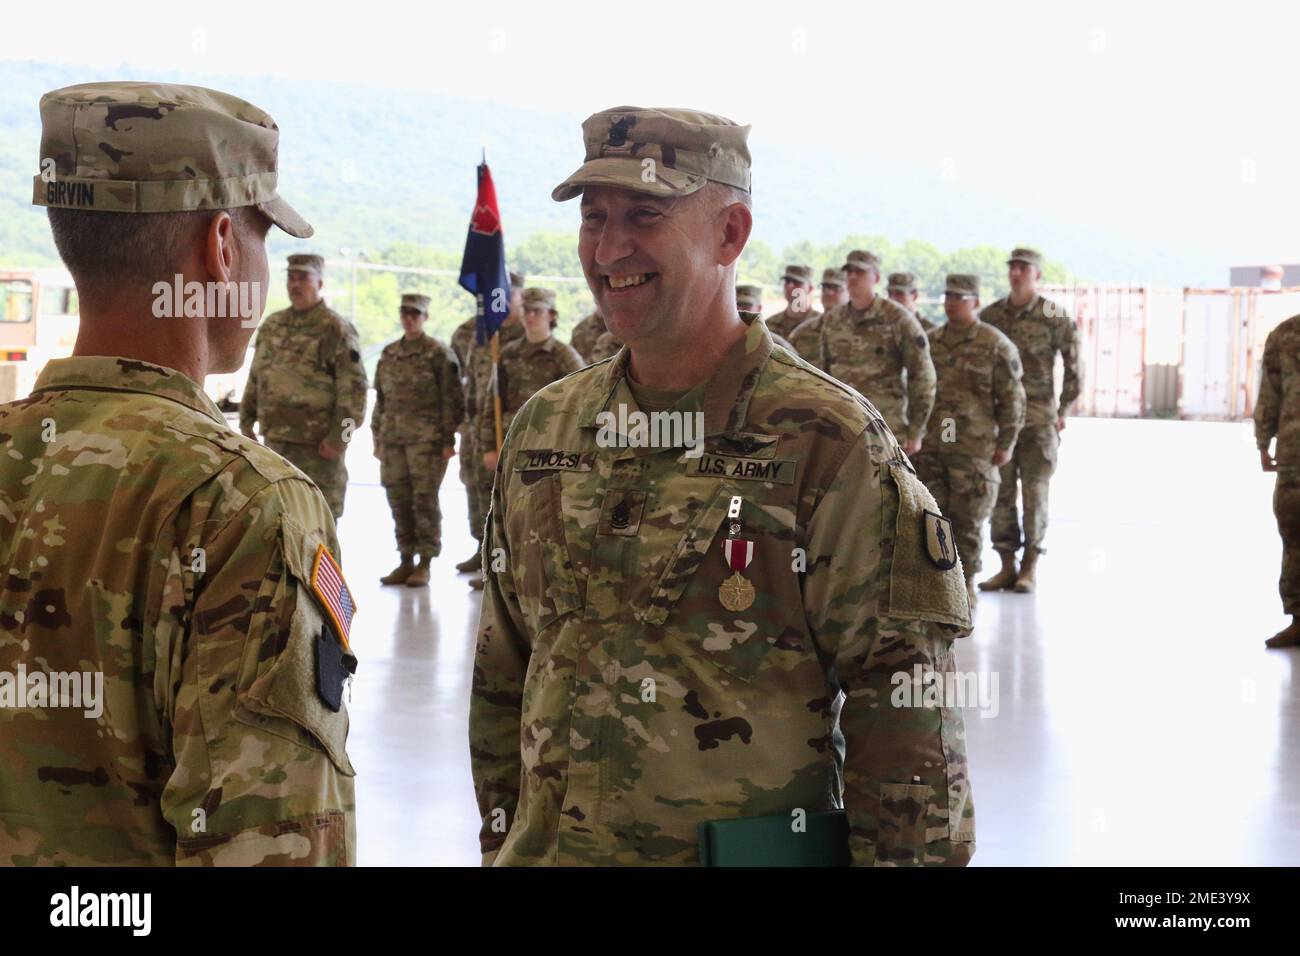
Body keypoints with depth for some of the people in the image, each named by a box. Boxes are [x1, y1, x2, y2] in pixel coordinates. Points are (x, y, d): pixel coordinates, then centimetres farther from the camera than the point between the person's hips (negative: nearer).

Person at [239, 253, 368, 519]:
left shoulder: (335, 329, -9)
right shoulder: (272, 325, 13)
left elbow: (355, 387, -14)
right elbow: (256, 376, 21)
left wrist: (339, 437, -18)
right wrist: (246, 421, 16)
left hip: (316, 445, -7)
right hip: (274, 439, 7)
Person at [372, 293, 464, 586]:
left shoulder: (440, 354, -3)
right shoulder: (389, 354, 13)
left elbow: (452, 400, -5)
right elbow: (380, 399, 17)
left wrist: (448, 441, -9)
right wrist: (378, 438, 13)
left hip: (426, 438, -5)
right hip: (393, 438, 5)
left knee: (425, 500, -3)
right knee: (399, 501, 6)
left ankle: (425, 564, 3)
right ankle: (406, 561, 14)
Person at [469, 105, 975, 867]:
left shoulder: (829, 442, -12)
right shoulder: (543, 429, 5)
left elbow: (905, 710, -13)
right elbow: (503, 673, 12)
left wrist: (898, 852, -15)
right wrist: (500, 841, 12)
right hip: (546, 847, 5)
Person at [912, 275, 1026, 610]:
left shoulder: (996, 346, -4)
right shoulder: (930, 341, 11)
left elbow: (1012, 398, -4)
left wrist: (1005, 444, -7)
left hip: (973, 448, -4)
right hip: (930, 447, 4)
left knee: (967, 518, 1)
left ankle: (967, 585, 14)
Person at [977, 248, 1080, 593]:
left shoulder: (1055, 317, -3)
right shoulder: (990, 316, 7)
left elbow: (1073, 366, 1)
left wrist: (1063, 411, -2)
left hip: (1038, 419, -3)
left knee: (1035, 491, 0)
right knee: (1000, 493, 3)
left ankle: (1030, 567, 8)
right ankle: (1007, 567, 10)